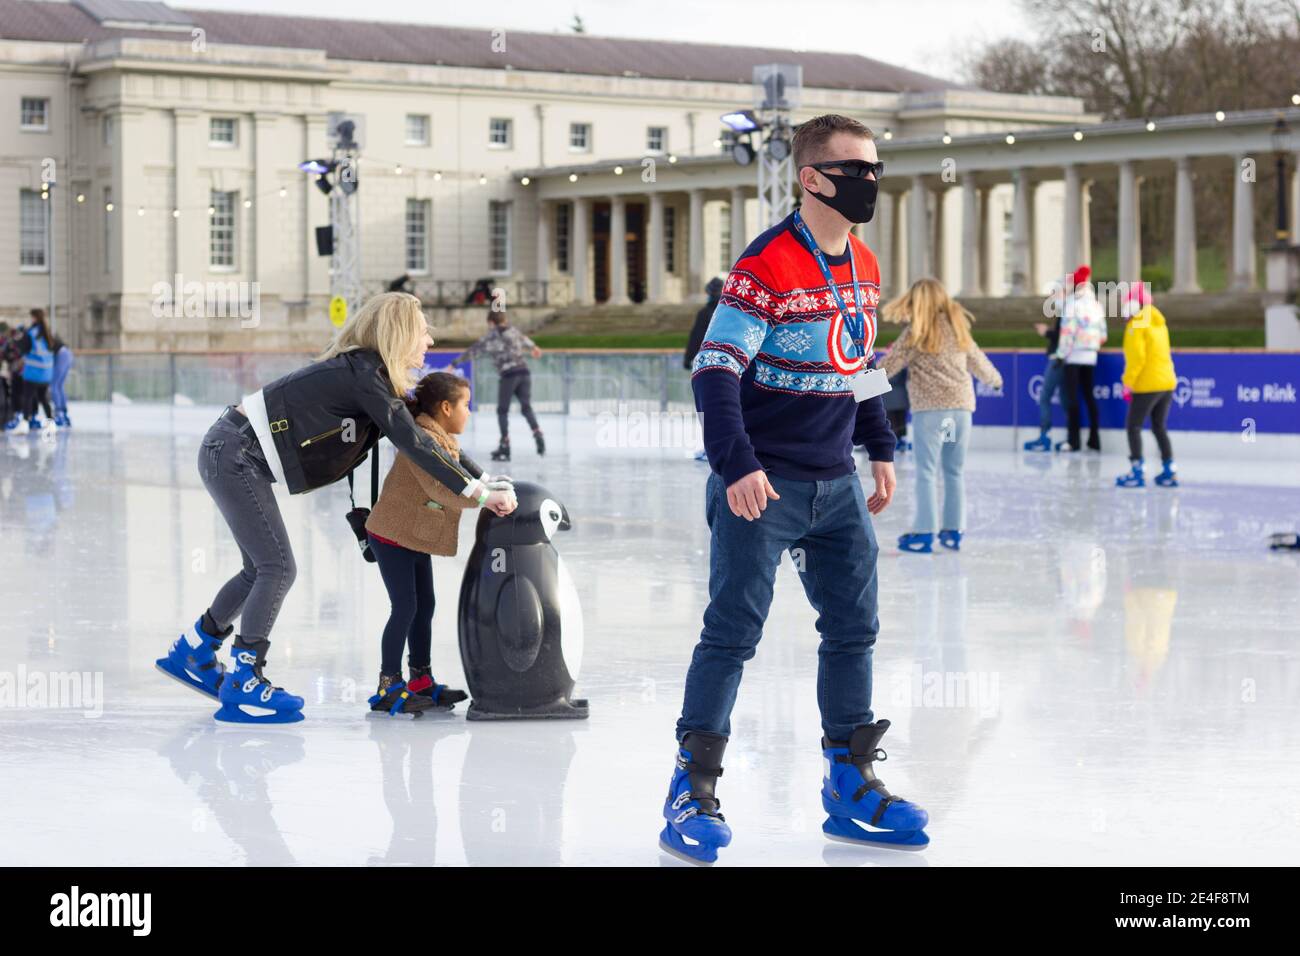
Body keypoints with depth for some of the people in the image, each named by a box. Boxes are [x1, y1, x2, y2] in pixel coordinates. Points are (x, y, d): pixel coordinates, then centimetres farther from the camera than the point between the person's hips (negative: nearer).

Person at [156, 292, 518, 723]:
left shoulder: (370, 374, 10)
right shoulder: (363, 374, -20)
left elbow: (428, 432, 13)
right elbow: (414, 444, -24)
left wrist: (485, 479, 7)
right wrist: (477, 492, -22)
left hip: (234, 457, 10)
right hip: (233, 456, -10)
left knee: (262, 569, 17)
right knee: (278, 569, -9)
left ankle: (192, 652, 31)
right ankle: (243, 684, -3)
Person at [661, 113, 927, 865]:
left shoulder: (864, 269, 10)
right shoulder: (766, 266, -15)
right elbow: (716, 370, -18)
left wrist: (882, 452, 19)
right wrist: (737, 466, -26)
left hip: (836, 484, 7)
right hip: (762, 485, -7)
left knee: (854, 627, 9)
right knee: (734, 630, -6)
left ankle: (851, 782, 20)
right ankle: (693, 789, 3)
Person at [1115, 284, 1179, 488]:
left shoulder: (1137, 324, -10)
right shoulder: (1159, 322, 14)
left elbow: (1136, 358, -17)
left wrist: (1128, 385, -12)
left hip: (1147, 385, -8)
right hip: (1167, 382, 8)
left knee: (1133, 427, 0)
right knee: (1159, 427, 15)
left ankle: (1137, 472, -6)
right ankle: (1169, 471, 12)